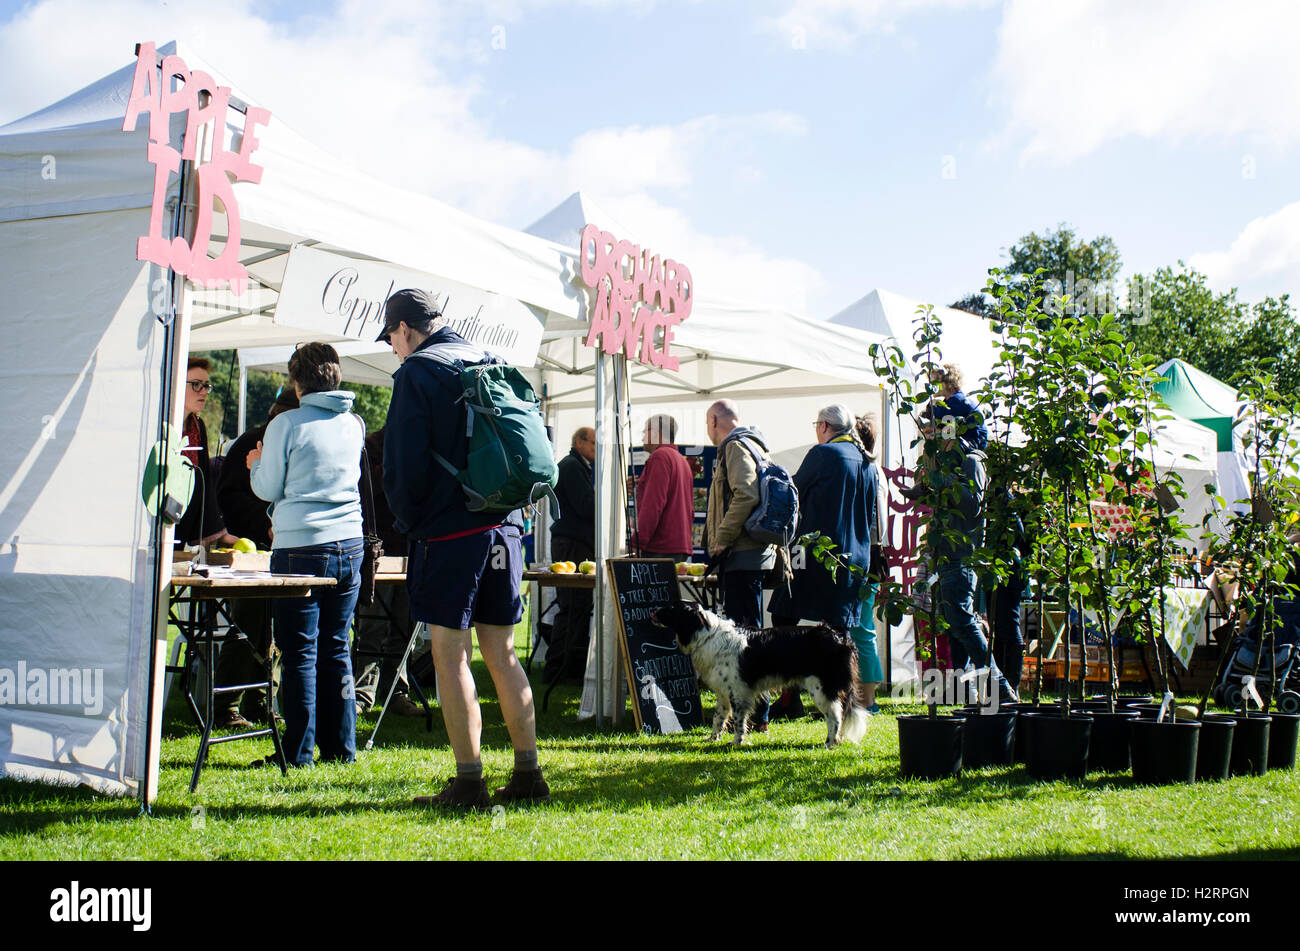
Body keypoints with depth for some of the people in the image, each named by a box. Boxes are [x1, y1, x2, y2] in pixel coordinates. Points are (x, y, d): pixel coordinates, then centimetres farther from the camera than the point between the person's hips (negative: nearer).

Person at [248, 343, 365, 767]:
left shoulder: (286, 424, -8)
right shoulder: (354, 424, 8)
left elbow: (268, 489, -1)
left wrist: (257, 464, 20)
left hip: (301, 549, -5)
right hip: (349, 544, 5)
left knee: (301, 653, 1)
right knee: (336, 649, 11)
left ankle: (298, 751, 4)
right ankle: (339, 747, 15)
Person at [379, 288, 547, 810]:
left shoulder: (417, 372, -6)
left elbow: (403, 463, -10)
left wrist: (408, 523, 4)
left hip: (448, 532, -7)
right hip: (503, 527, 7)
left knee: (451, 657, -2)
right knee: (502, 654, 11)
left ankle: (469, 783, -1)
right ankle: (528, 776, 13)